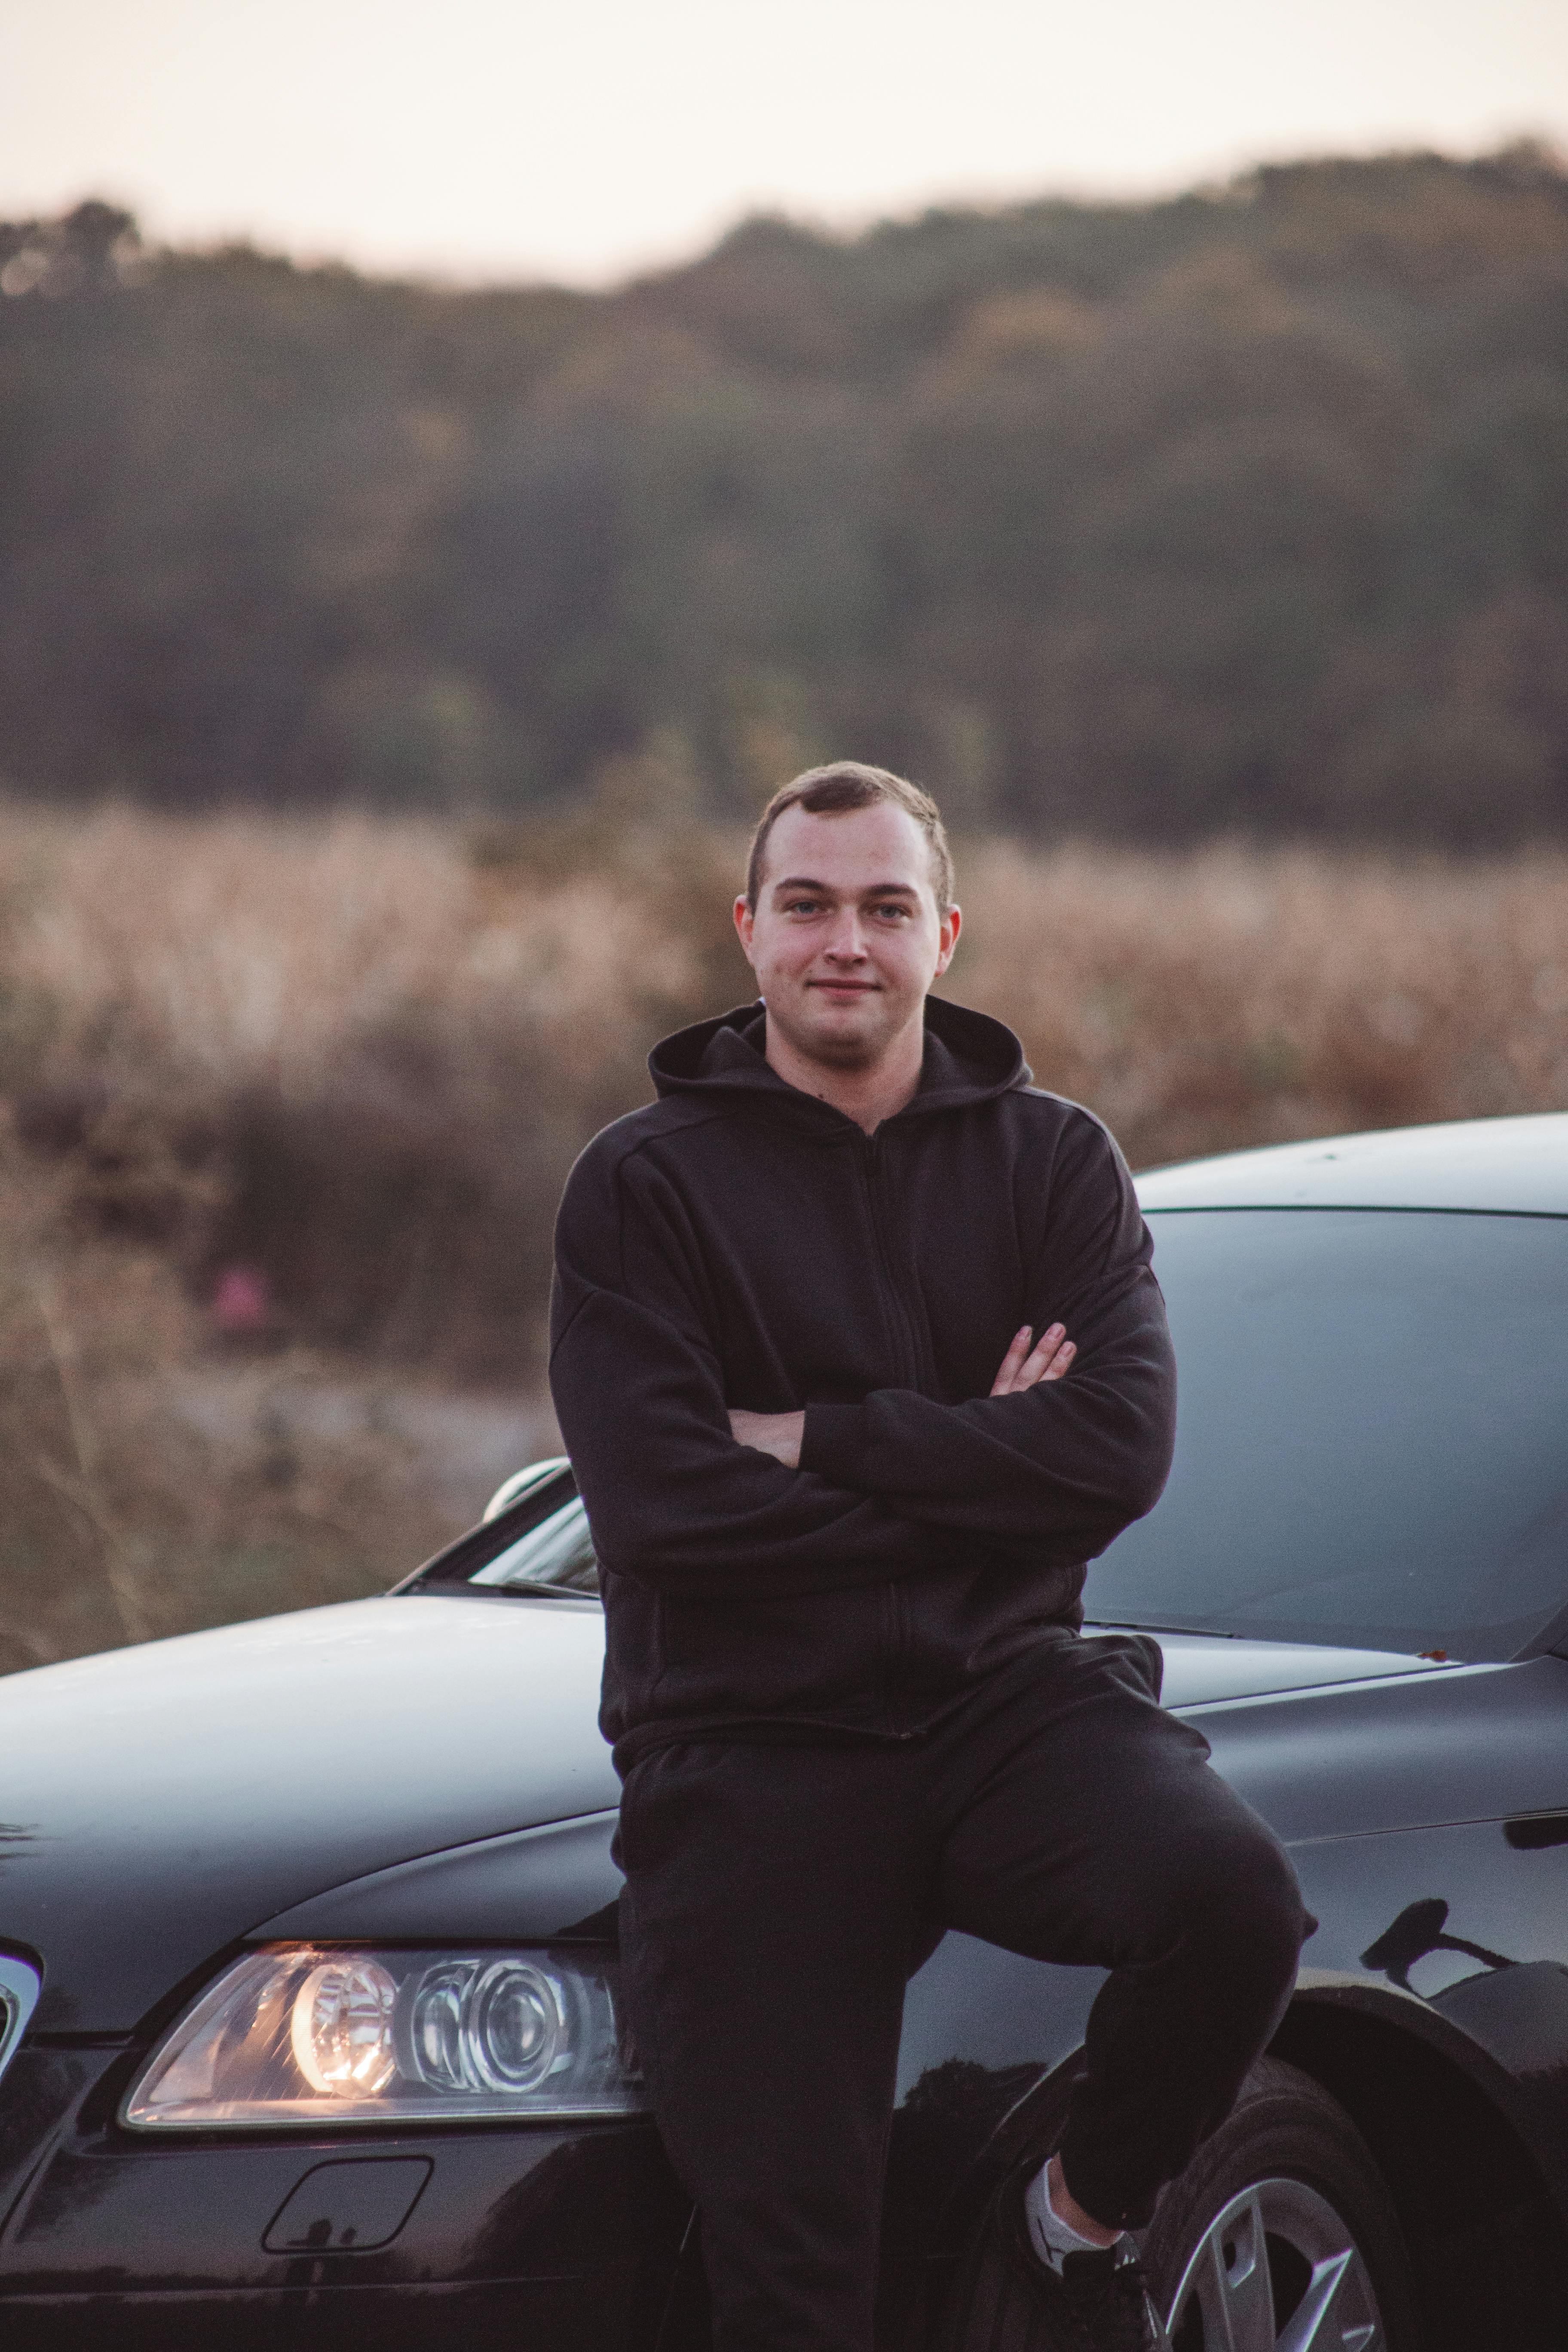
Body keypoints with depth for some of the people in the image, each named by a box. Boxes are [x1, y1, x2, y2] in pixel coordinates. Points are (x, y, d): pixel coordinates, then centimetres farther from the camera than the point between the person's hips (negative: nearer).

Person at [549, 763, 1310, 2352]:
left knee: (1233, 1898, -30)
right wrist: (967, 1466, -6)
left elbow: (1121, 1445, -7)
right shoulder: (646, 1184, 3)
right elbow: (661, 1505, -10)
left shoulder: (1052, 1162, 9)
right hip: (753, 1751, -1)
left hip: (1003, 1696, 2)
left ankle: (1089, 2216, -2)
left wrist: (816, 1440, -10)